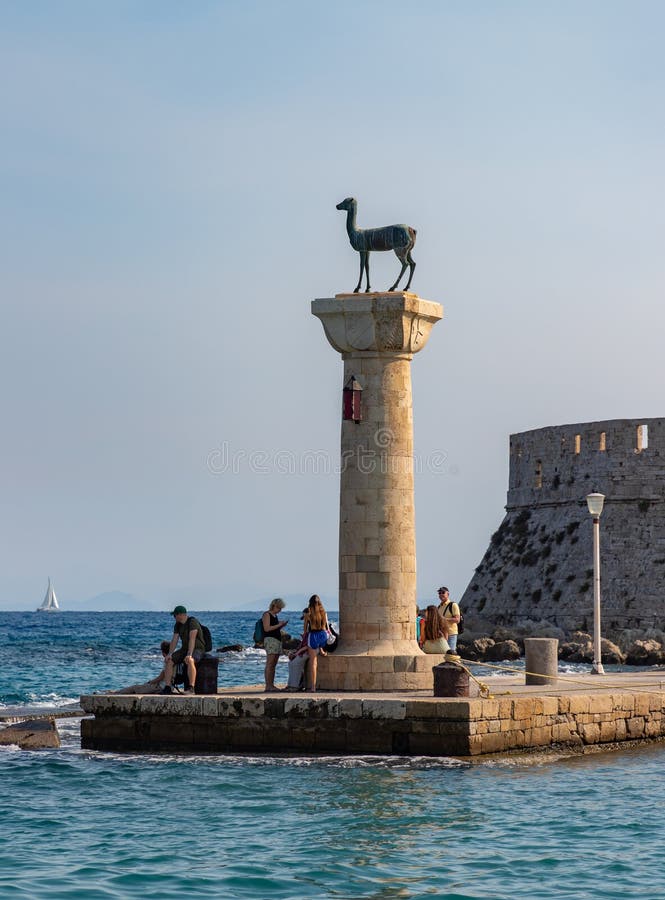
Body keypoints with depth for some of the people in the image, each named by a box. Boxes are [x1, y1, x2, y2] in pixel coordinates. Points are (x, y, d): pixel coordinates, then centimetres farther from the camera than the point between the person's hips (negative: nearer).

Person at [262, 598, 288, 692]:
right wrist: (279, 625, -13)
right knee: (269, 664, -12)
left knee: (274, 664, 6)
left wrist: (282, 625, 9)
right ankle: (268, 686, -14)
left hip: (277, 640, 9)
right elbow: (267, 628, -15)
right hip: (270, 639, -9)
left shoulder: (275, 615, 21)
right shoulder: (267, 615, -5)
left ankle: (271, 685, 6)